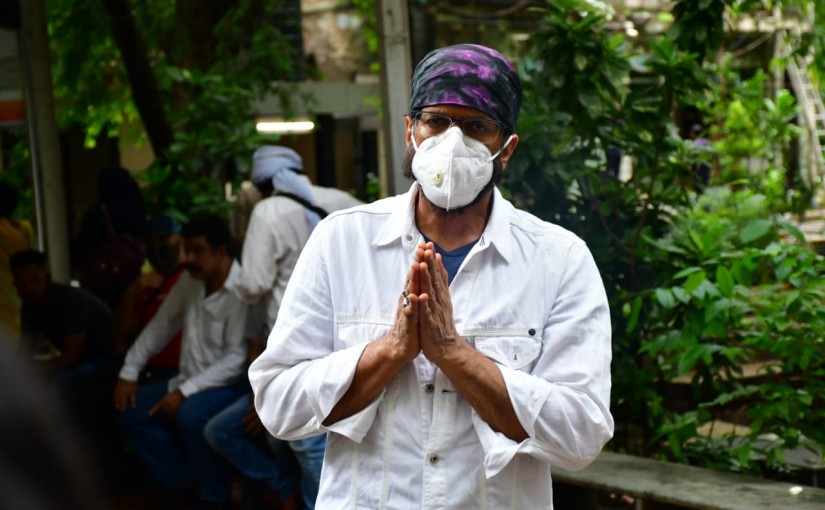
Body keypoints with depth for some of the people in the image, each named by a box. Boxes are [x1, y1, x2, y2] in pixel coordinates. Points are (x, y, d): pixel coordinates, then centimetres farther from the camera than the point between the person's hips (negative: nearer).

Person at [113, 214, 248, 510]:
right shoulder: (190, 281, 5)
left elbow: (237, 358, -25)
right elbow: (159, 327, 14)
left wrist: (185, 391, -25)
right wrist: (129, 372, 6)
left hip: (231, 385, -8)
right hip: (190, 383, 8)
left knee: (189, 414, -34)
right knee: (130, 408, -2)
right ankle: (174, 482, 11)